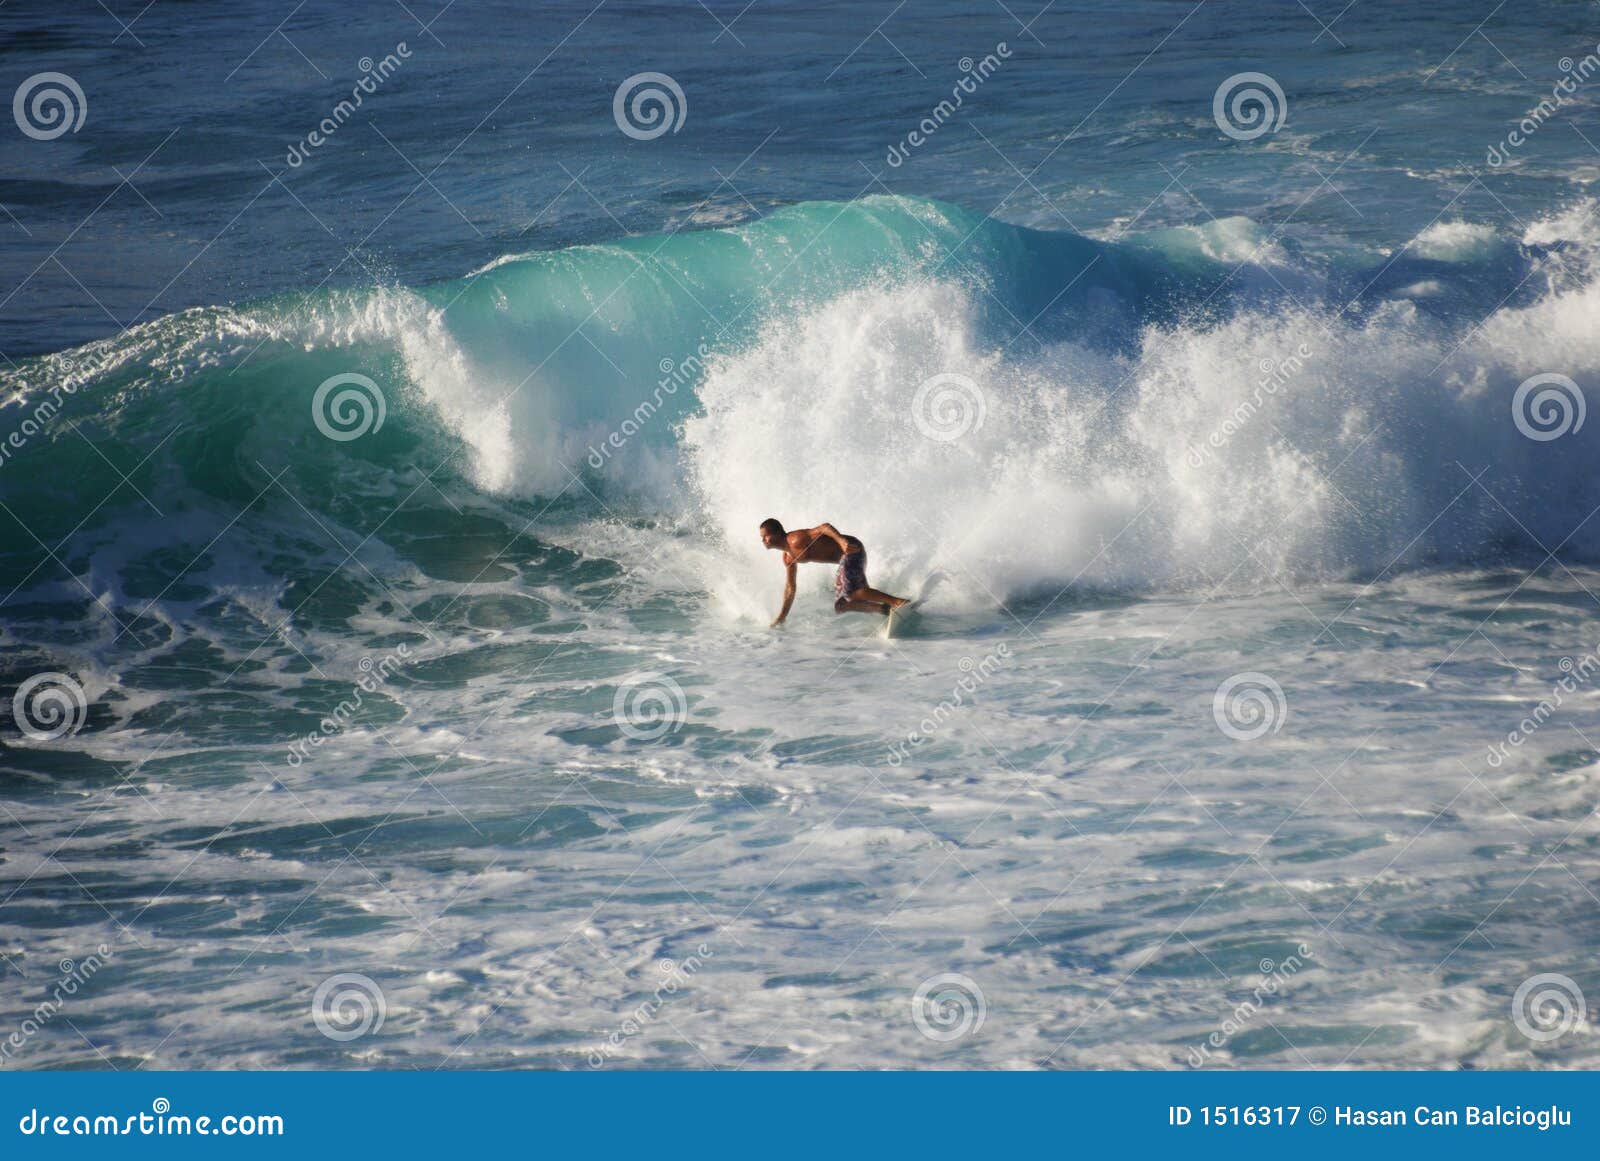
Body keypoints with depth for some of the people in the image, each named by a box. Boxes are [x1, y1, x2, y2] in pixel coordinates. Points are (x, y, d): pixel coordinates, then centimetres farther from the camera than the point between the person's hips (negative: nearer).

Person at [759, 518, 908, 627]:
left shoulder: (796, 540, -15)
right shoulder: (788, 558, 15)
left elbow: (824, 528, -25)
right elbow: (790, 588, 24)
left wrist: (841, 540, -42)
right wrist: (782, 617, 24)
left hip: (850, 549, -10)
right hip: (845, 559, 10)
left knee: (851, 592, -27)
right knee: (841, 605, 8)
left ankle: (899, 602, -29)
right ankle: (884, 609, -2)